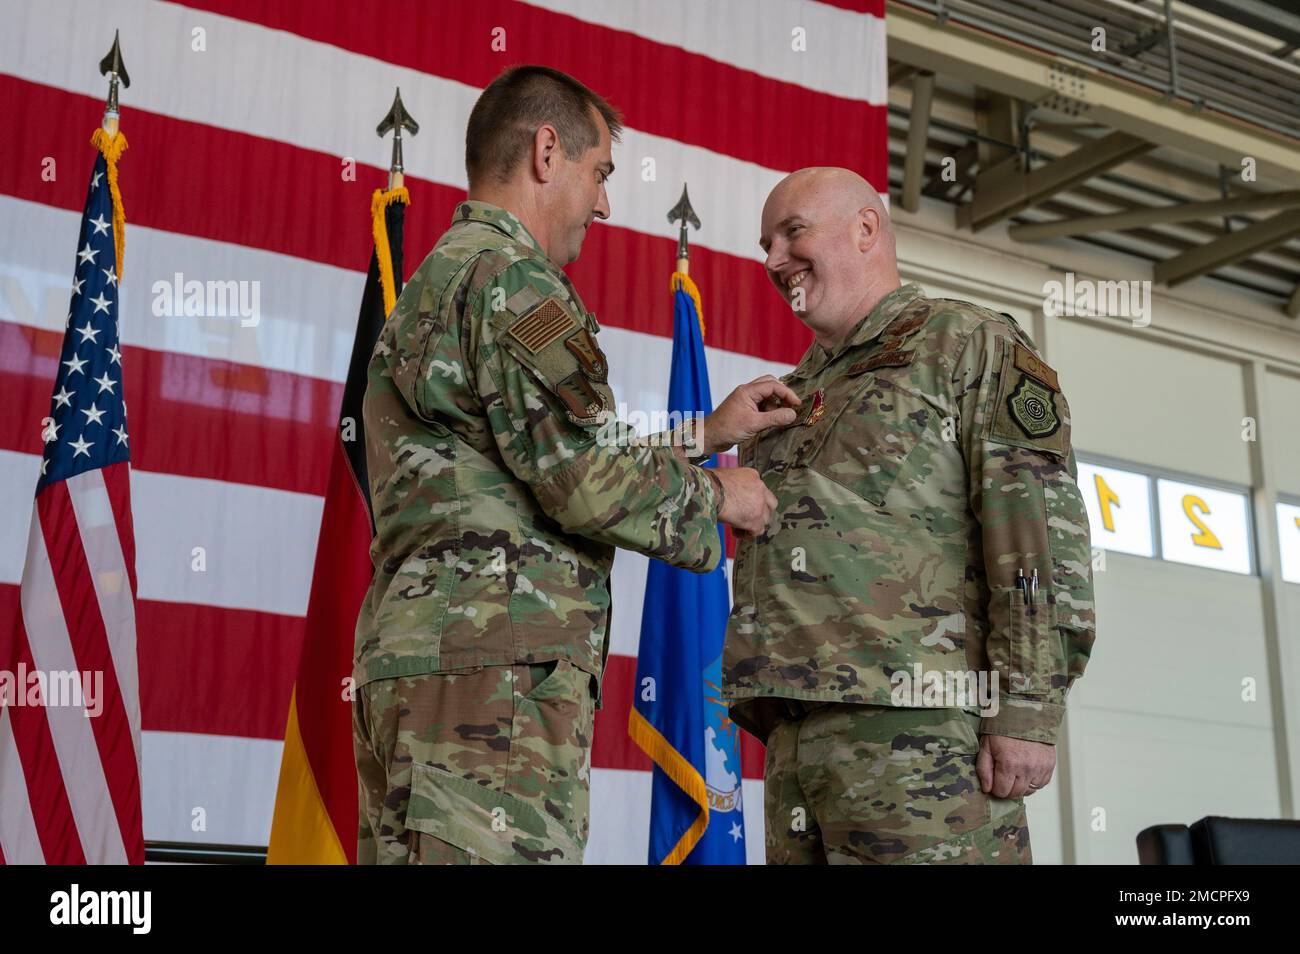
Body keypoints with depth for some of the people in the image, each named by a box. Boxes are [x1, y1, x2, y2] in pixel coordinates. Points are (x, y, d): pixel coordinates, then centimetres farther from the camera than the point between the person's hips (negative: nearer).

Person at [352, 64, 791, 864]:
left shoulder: (428, 288, 27)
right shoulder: (507, 270, -5)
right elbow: (583, 478, -14)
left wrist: (705, 433, 30)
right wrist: (714, 495, 4)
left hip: (405, 658, 10)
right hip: (494, 661, -10)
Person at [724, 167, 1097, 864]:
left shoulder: (969, 344, 4)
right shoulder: (791, 396, 27)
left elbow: (1040, 525, -8)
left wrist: (1030, 709, -16)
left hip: (922, 728, -7)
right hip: (794, 739, 7)